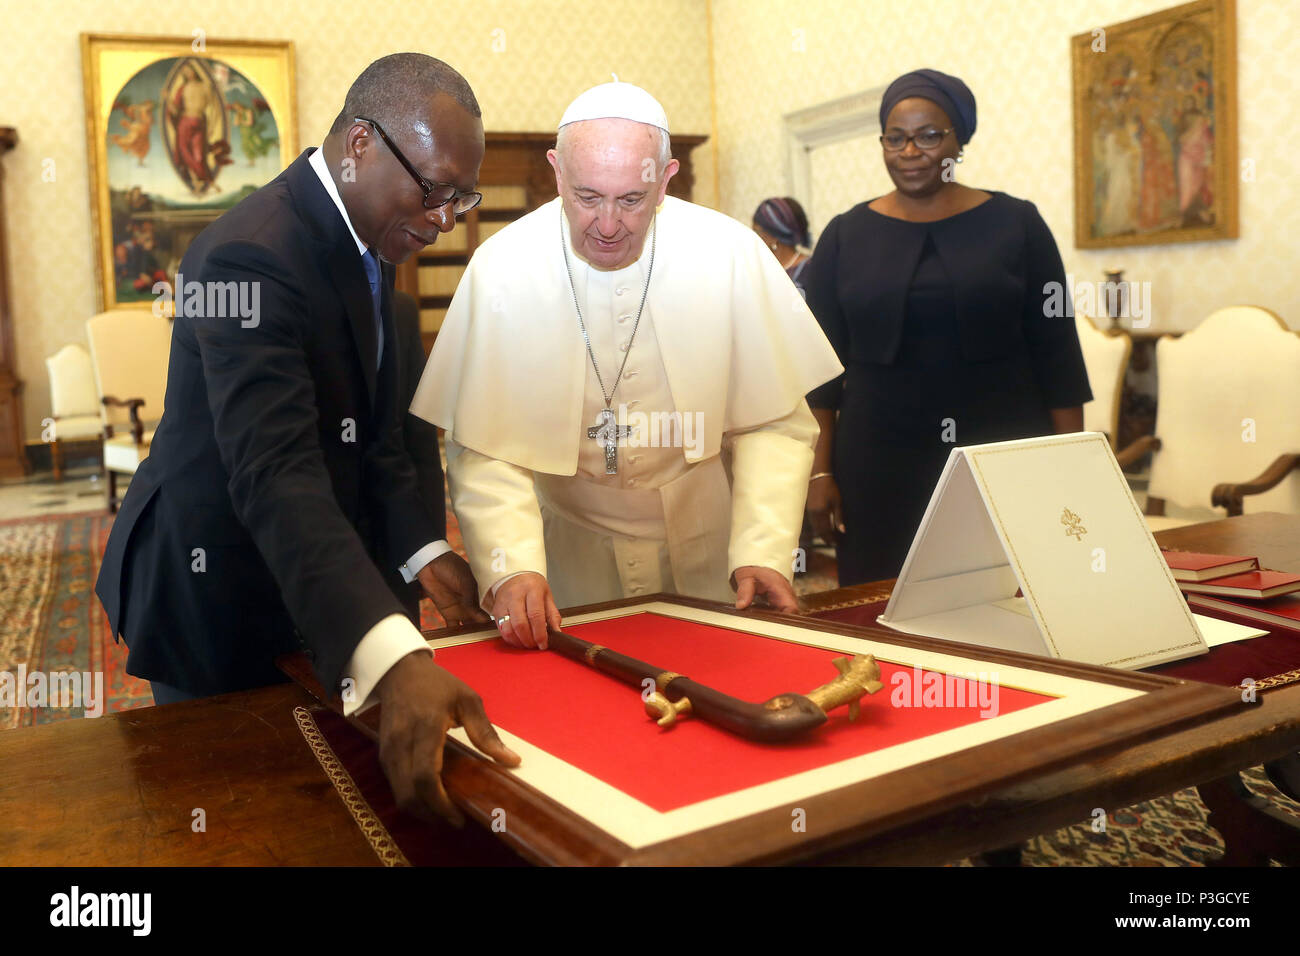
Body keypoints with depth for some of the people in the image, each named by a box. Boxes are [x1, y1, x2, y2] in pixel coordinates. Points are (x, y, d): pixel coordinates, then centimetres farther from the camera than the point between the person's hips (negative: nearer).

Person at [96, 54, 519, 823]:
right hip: (221, 598, -8)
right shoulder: (254, 255, -28)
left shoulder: (367, 240, 2)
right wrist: (392, 659, -52)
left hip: (306, 591, 8)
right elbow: (275, 474, -40)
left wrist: (423, 550, -7)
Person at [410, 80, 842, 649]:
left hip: (702, 549, 1)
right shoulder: (501, 268, -15)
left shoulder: (730, 253, -13)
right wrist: (510, 566, -31)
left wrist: (763, 552, -19)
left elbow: (773, 424, -7)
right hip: (569, 552, -1)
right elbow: (483, 449, -15)